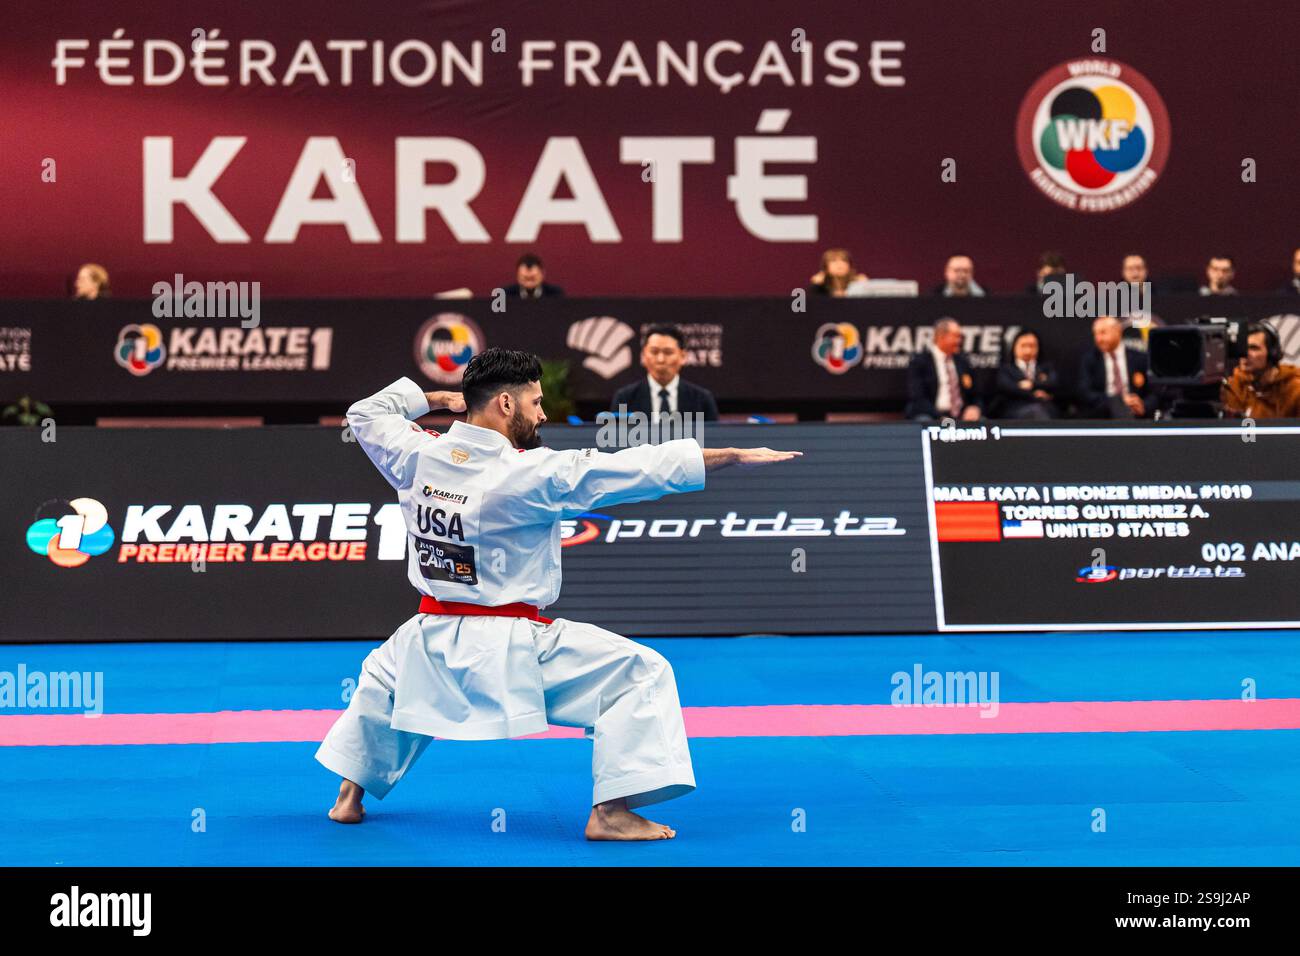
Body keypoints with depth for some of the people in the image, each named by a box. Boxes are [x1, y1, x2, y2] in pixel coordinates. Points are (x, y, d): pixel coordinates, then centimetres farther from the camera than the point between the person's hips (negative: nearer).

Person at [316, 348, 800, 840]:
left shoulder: (416, 456, -3)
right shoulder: (530, 473, -18)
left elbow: (366, 413, 19)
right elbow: (640, 467, -19)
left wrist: (431, 398, 23)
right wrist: (736, 455, -17)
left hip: (432, 642, 6)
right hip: (512, 653, -6)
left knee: (385, 671, 39)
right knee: (641, 672, 0)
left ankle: (350, 795, 38)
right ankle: (612, 812, -4)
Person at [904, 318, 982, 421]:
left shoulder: (963, 361, 16)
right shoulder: (919, 362, 0)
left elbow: (974, 396, 20)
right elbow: (917, 398, -9)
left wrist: (974, 408, -4)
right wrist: (940, 417, -21)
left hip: (961, 416, 4)